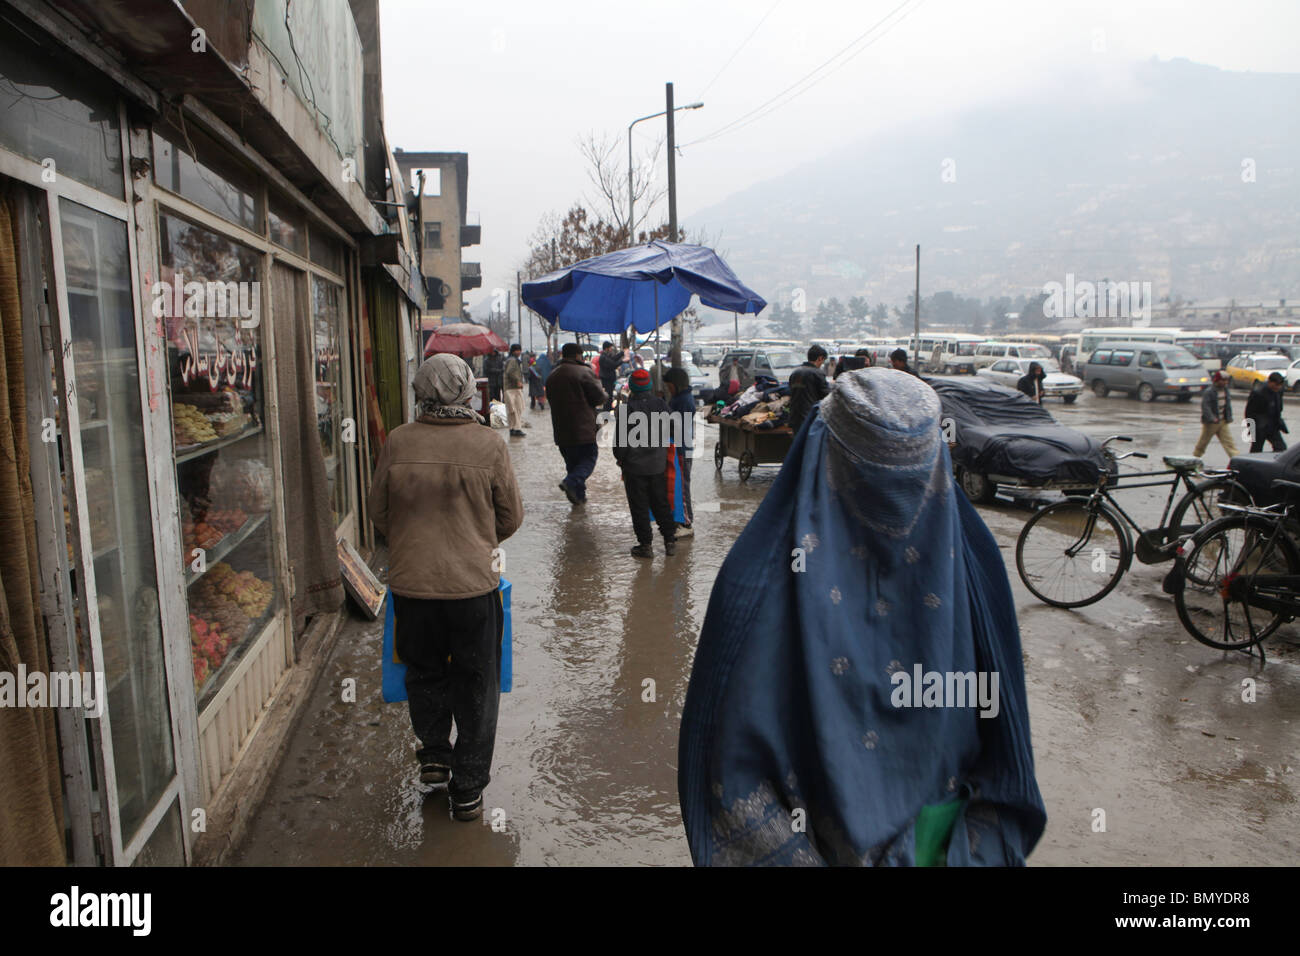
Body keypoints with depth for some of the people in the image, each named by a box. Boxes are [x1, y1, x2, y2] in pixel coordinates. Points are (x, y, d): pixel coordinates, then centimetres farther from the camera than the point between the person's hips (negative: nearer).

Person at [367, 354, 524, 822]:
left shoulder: (398, 442, -5)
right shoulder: (489, 444, -8)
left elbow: (378, 511, 6)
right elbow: (511, 516, 1)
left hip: (411, 583, 1)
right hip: (474, 584, -1)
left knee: (424, 671, 26)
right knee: (475, 684, 13)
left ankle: (434, 752, 28)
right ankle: (467, 790, 21)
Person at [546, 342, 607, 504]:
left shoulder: (552, 376, 11)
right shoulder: (583, 372, -11)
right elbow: (599, 397, -10)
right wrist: (605, 395, 12)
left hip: (561, 430, 7)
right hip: (583, 428, -6)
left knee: (571, 461, 15)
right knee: (589, 457, 2)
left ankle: (579, 494, 14)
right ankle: (572, 482, -21)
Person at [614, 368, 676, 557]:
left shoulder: (627, 408, -16)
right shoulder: (661, 405, -1)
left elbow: (621, 438, -13)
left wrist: (619, 457, 3)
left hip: (634, 465, -5)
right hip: (658, 464, 5)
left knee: (639, 506, 4)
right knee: (660, 503, 16)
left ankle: (645, 544, 7)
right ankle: (670, 540, 18)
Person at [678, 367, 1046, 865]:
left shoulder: (969, 560, -10)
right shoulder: (769, 579, -21)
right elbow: (733, 761, -17)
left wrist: (981, 846, -6)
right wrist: (797, 858, -16)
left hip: (941, 838, 3)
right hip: (818, 840, -3)